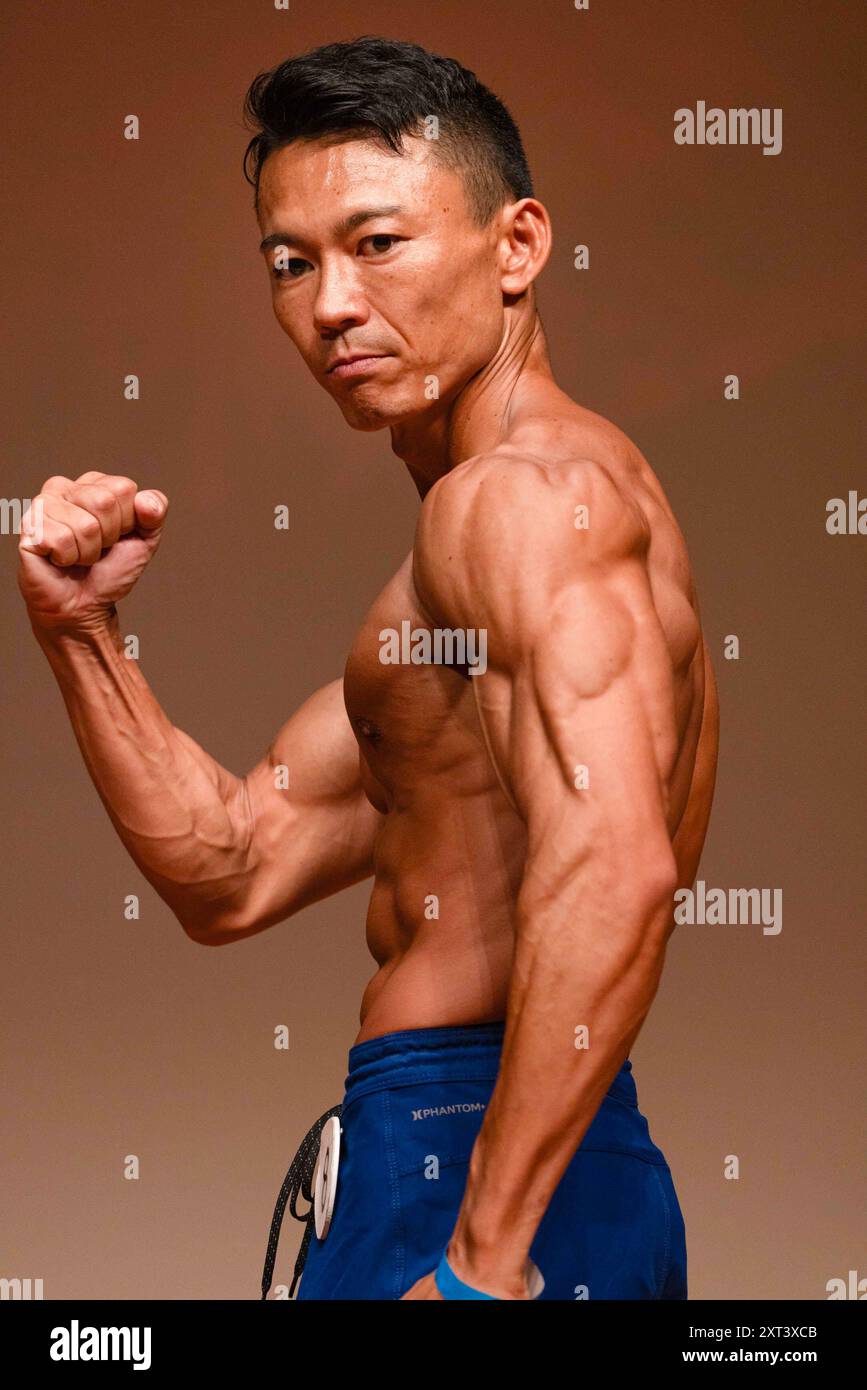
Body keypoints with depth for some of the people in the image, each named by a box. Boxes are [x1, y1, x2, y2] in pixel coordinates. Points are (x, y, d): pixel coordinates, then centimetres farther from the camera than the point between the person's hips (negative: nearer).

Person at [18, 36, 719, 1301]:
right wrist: (79, 628, 7)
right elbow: (231, 876, 18)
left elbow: (609, 864, -26)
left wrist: (482, 1262, -27)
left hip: (461, 1160, -10)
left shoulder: (522, 492, -11)